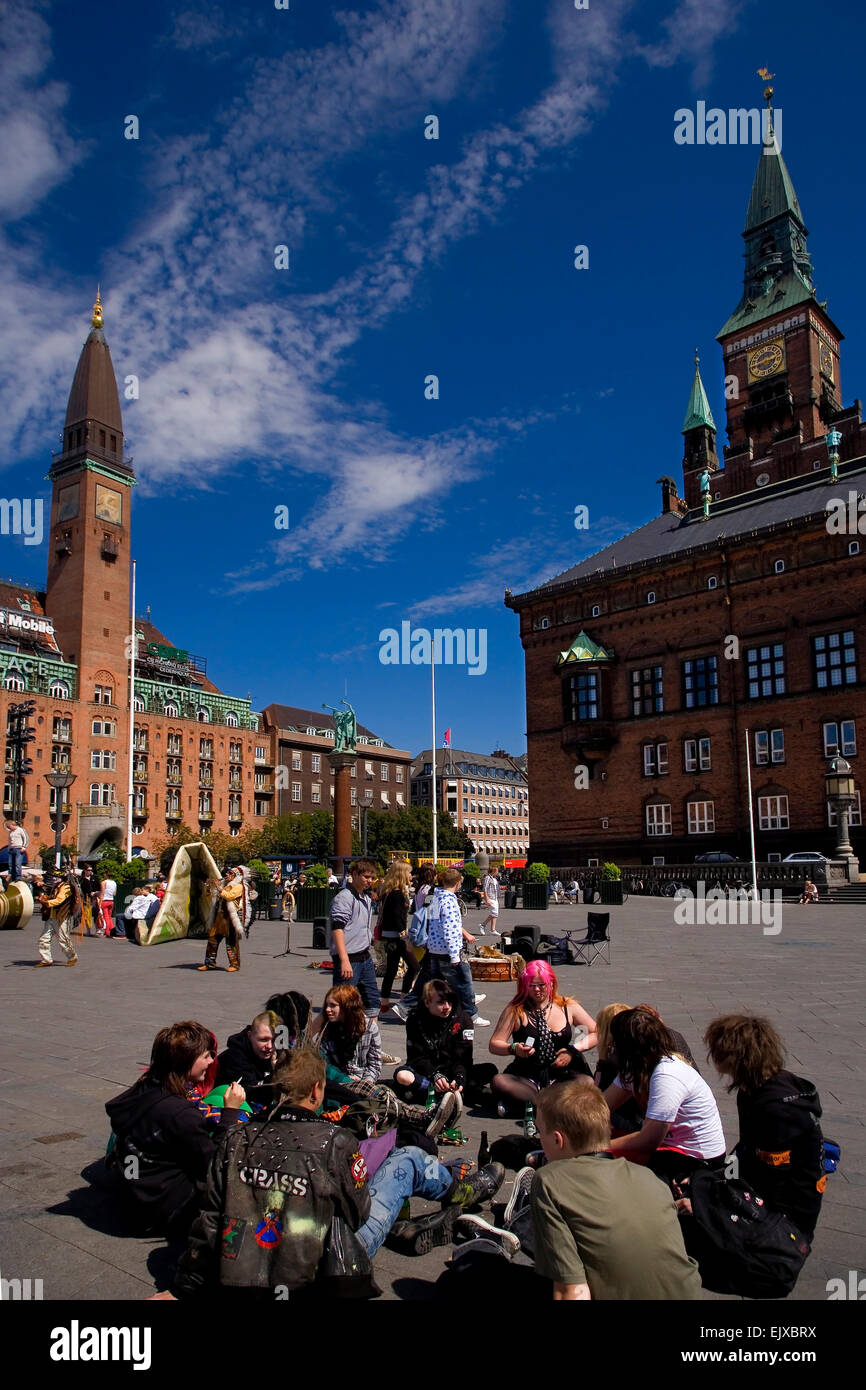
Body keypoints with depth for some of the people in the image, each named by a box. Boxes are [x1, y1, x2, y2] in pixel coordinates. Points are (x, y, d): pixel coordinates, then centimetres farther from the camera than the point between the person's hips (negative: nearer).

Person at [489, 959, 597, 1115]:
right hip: (525, 1077, -1)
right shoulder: (515, 1010, 2)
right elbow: (494, 1045, 1)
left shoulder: (568, 1007, 7)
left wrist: (574, 1050, -4)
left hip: (560, 1076, 1)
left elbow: (596, 1034, 12)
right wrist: (514, 1049, -20)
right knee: (498, 1082, -32)